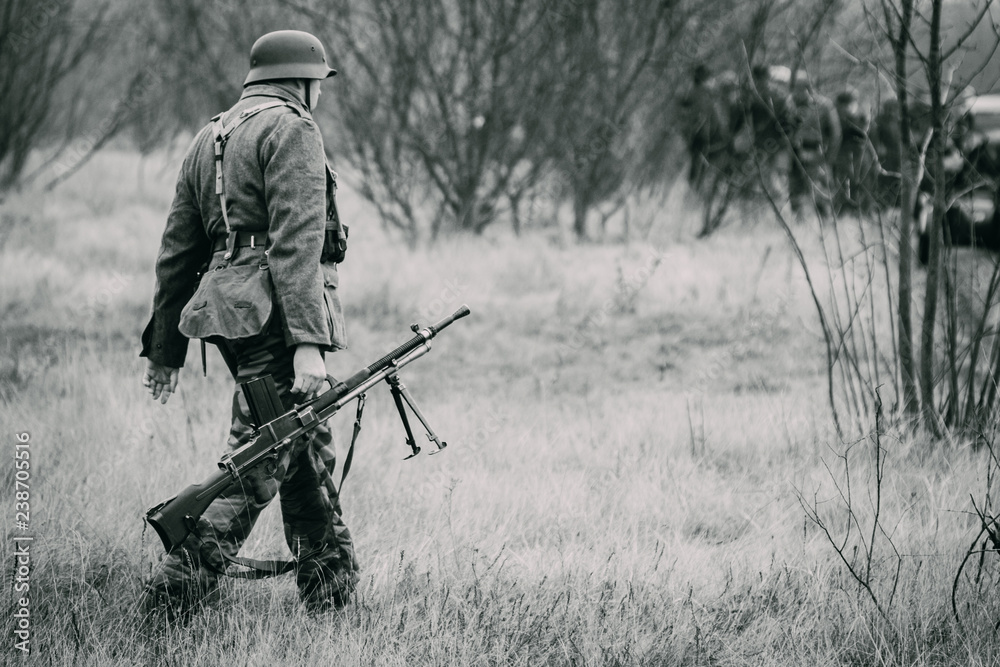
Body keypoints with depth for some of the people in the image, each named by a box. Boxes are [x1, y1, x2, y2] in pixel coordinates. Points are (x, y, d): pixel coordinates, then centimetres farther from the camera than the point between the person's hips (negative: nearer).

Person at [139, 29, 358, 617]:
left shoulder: (210, 138, 20)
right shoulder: (291, 129, -6)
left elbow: (176, 253, 21)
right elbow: (296, 240, -18)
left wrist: (165, 349, 24)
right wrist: (308, 341, -23)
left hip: (229, 311, 9)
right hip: (275, 313, -9)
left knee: (307, 444, 16)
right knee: (258, 465, -8)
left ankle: (331, 586, 21)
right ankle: (178, 589, -14)